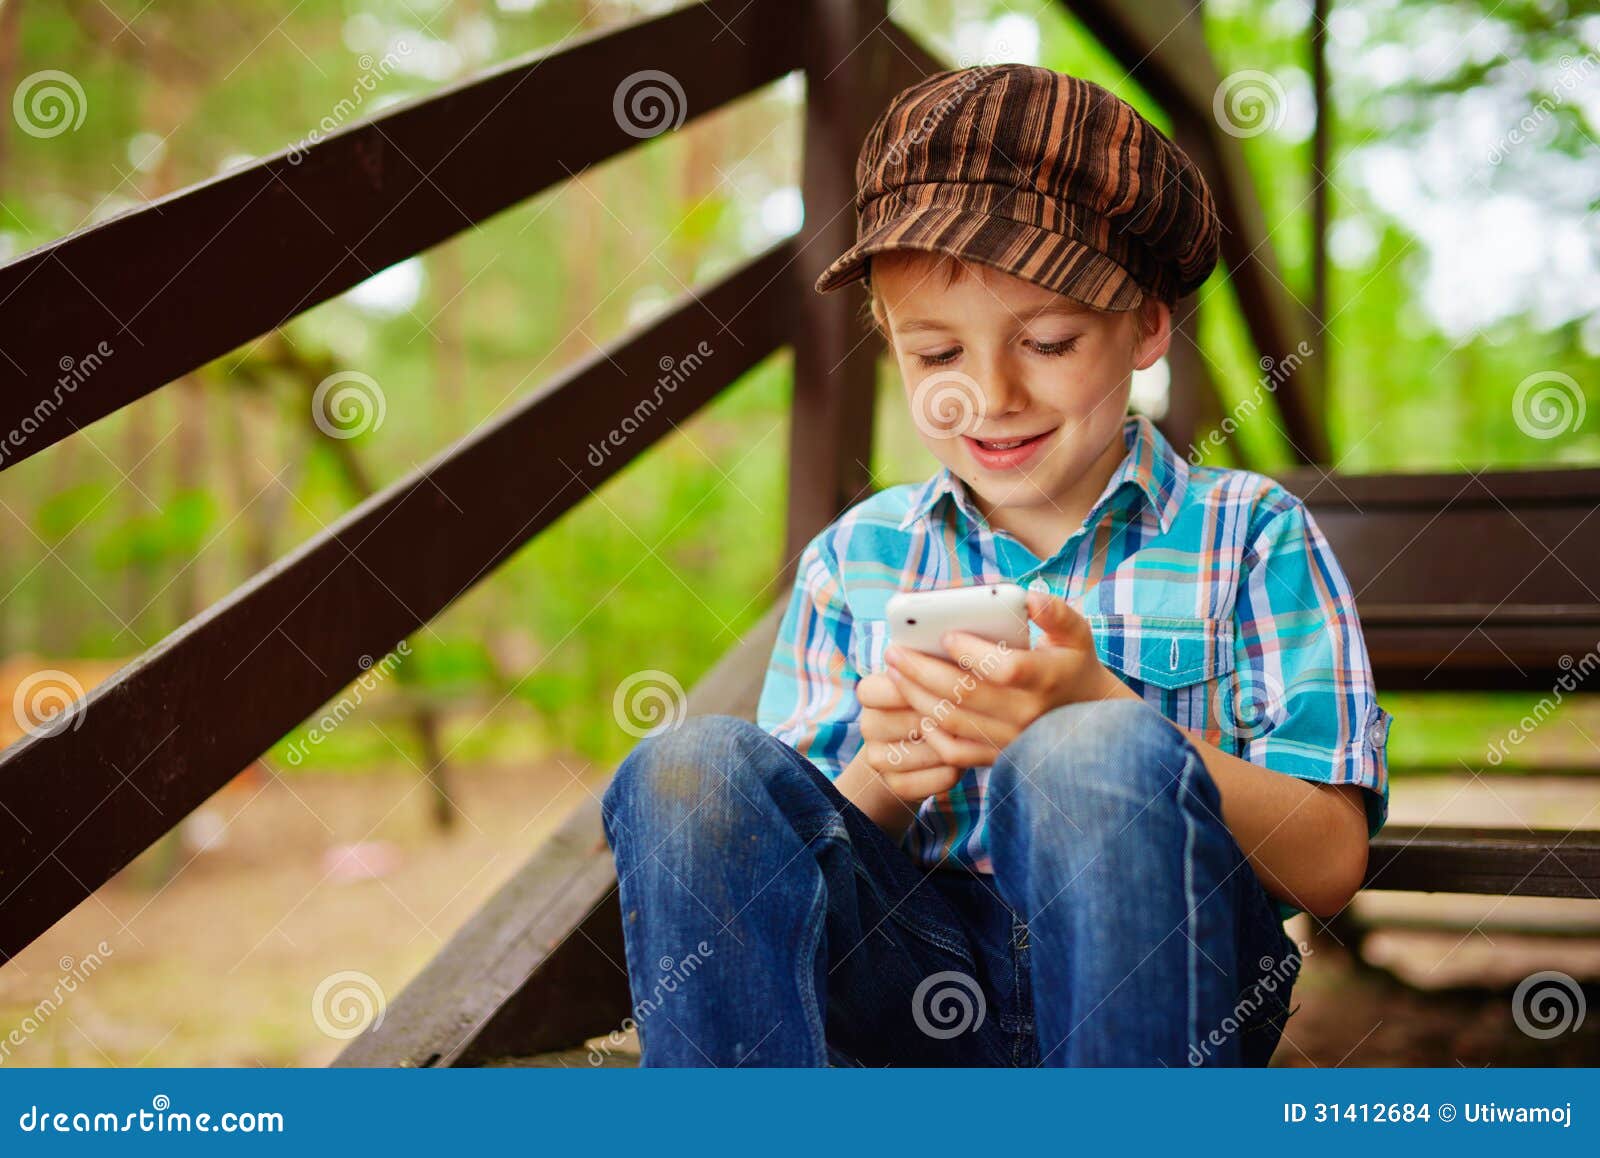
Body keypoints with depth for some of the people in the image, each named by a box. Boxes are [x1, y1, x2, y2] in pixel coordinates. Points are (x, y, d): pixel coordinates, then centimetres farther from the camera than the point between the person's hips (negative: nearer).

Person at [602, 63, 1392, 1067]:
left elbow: (1329, 865, -3)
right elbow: (775, 856, 11)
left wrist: (1104, 717, -18)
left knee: (1093, 759, -35)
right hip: (915, 978, 3)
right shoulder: (854, 558, 15)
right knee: (694, 766, -23)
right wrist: (880, 780, -11)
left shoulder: (1251, 535, 7)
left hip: (1171, 983, -2)